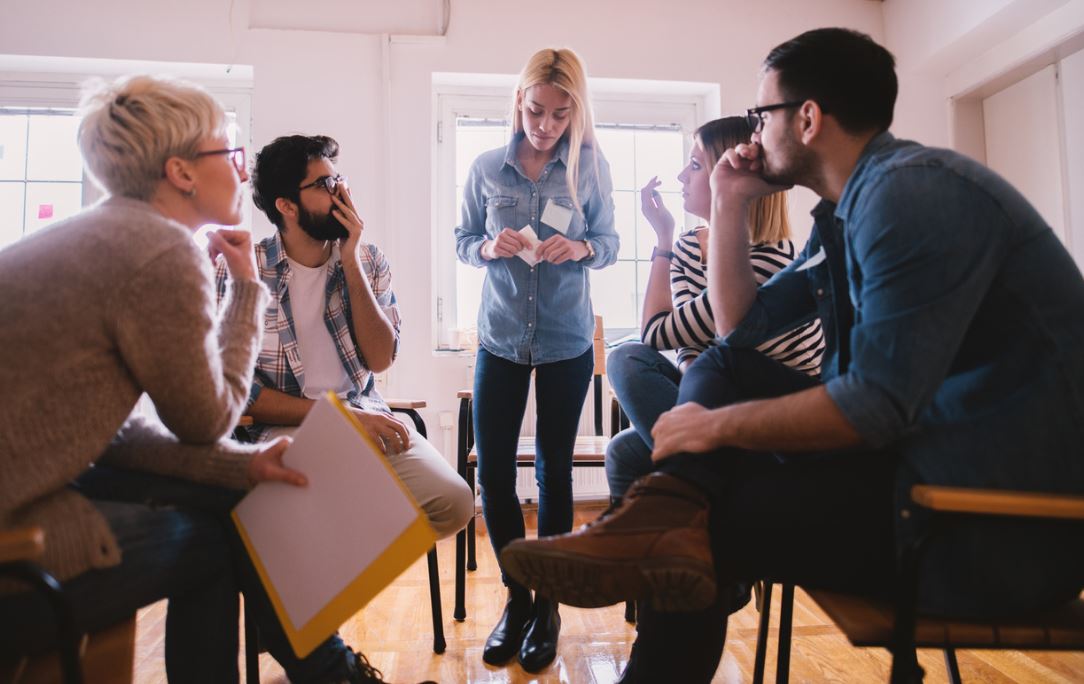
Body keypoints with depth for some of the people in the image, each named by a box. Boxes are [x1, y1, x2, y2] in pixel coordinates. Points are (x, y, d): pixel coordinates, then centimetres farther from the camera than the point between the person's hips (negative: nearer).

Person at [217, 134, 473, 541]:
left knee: (454, 502, -19)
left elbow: (379, 359, -4)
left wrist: (351, 263, -10)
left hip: (365, 418, 4)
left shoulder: (369, 260, 6)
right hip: (285, 429, -3)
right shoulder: (240, 270, -5)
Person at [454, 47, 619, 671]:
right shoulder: (487, 168, 1)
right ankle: (517, 596, 25)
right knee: (493, 472, 2)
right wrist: (489, 248, -16)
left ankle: (548, 604, 27)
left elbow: (610, 244, 0)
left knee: (555, 470, 9)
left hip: (567, 342, -1)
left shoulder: (590, 166, -3)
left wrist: (580, 249, -21)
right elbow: (463, 241, 5)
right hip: (500, 339, 2)